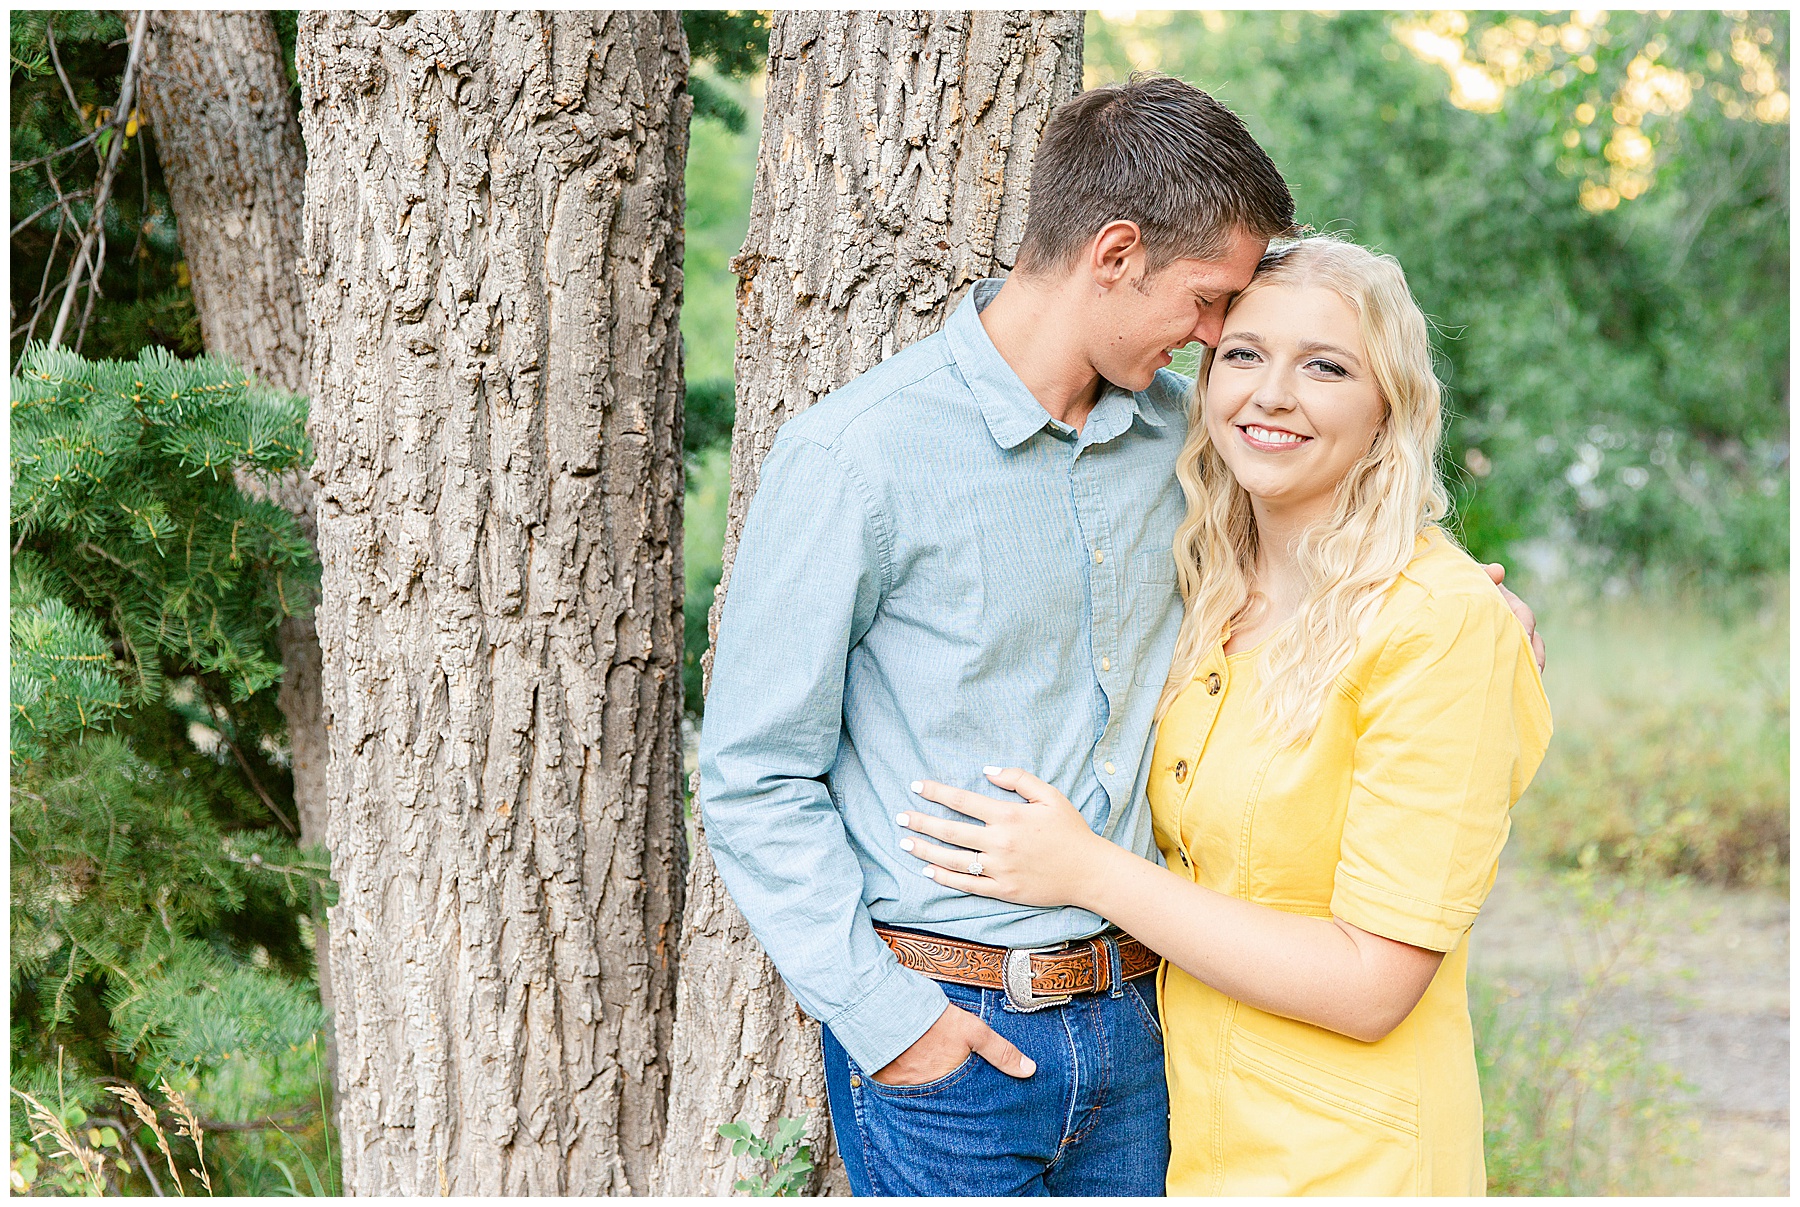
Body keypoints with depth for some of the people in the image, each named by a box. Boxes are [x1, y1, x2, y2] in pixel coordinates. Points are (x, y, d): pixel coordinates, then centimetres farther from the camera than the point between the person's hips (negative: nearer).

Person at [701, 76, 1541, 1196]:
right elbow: (755, 776, -9)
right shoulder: (857, 454, -12)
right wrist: (881, 1016, -13)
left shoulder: (1181, 433, 5)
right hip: (943, 1038, -5)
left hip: (1130, 1018, 5)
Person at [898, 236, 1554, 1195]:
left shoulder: (1443, 621, -18)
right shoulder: (1215, 603, 3)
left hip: (1346, 1161, -6)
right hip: (1194, 1141, 7)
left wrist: (1091, 872, -18)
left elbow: (1372, 986, -21)